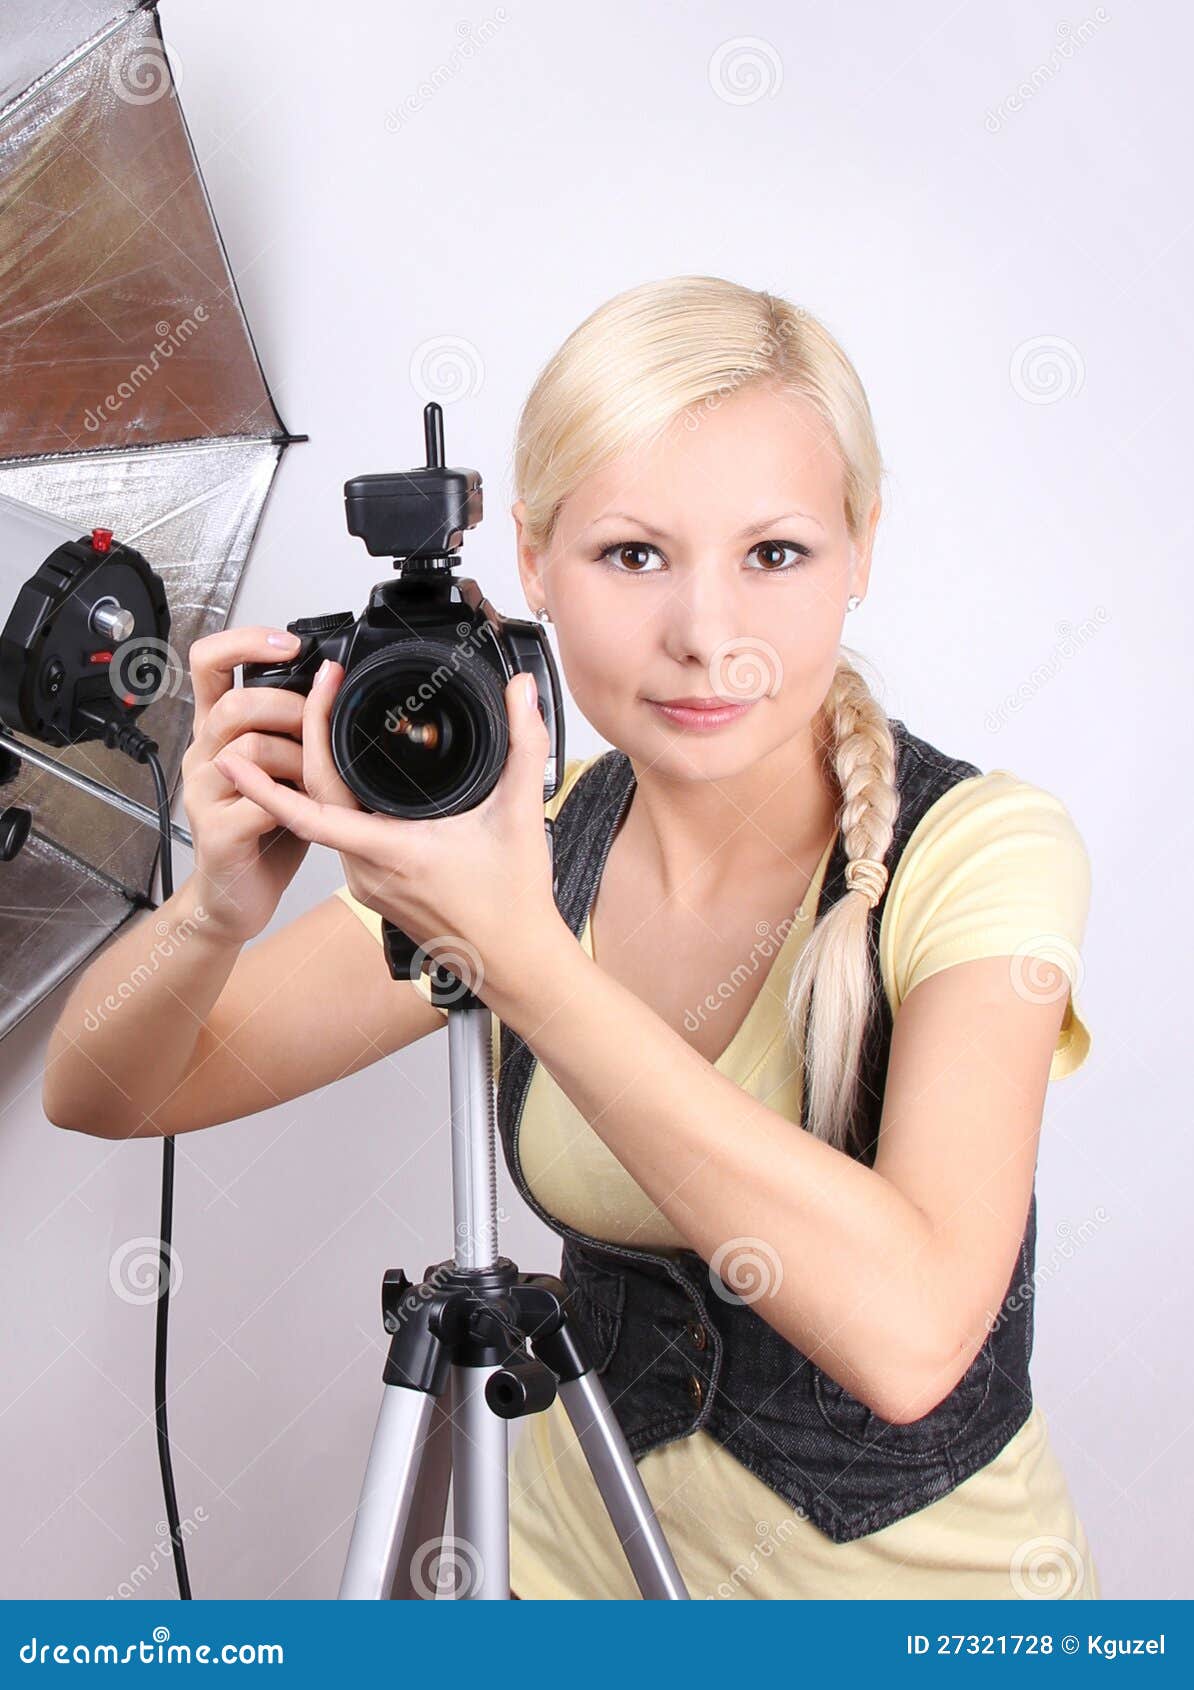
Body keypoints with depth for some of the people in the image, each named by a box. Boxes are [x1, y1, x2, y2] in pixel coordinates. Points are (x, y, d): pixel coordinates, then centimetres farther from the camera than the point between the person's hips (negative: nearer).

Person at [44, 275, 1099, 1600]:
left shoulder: (984, 848, -22)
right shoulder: (531, 841, -11)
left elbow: (908, 1334, -35)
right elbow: (103, 1096, -9)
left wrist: (519, 955, -37)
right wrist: (219, 908, -30)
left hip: (917, 1568, -3)